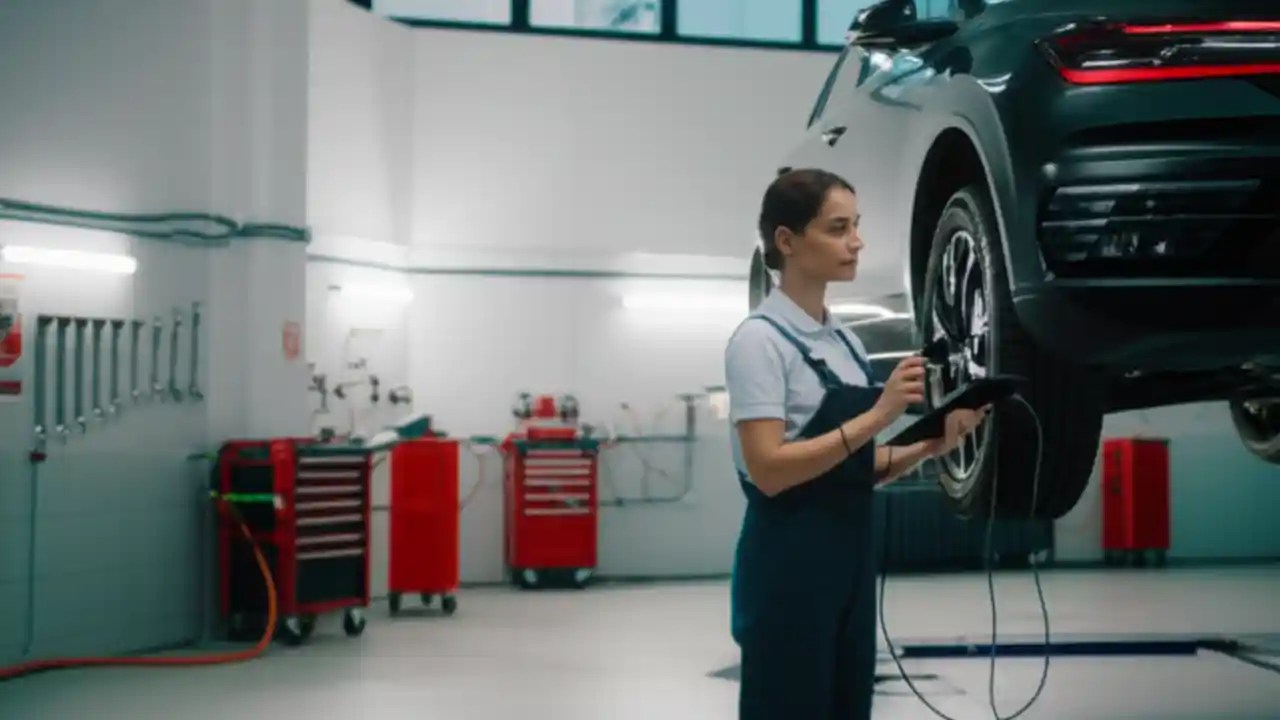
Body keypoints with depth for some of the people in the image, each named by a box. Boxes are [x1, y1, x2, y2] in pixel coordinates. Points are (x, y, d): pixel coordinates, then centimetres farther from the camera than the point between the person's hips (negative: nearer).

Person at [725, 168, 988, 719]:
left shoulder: (846, 341, 12)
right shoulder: (760, 340, -12)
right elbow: (769, 469, -21)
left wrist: (930, 446, -2)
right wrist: (878, 415, -23)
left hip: (850, 560, 8)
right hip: (788, 565, -8)